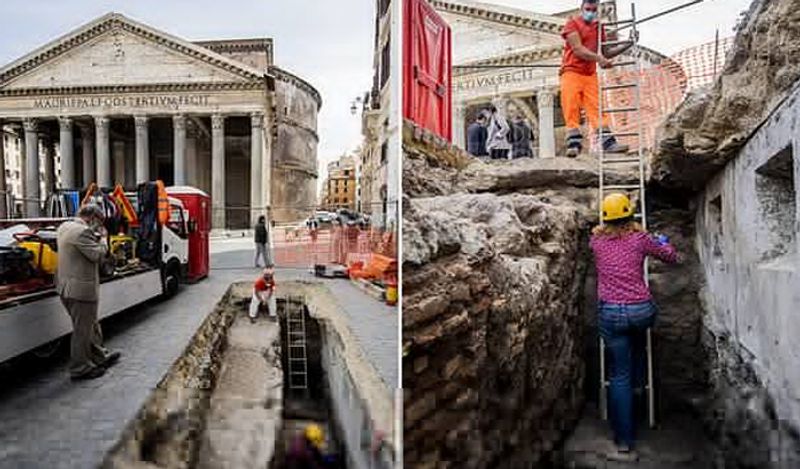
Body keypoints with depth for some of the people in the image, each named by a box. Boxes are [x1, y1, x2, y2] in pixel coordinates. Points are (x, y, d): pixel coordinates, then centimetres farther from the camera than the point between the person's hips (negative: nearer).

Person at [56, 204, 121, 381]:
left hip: (67, 286, 10)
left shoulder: (64, 227, 11)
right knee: (83, 330, 3)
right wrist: (102, 238, -7)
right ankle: (80, 368, 15)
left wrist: (96, 237, 6)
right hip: (81, 289, -10)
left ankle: (100, 356, 34)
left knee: (90, 325, 21)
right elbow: (98, 255, -20)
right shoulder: (82, 231, -22)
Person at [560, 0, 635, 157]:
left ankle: (608, 142, -9)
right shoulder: (572, 23, 1)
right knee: (571, 110, -11)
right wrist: (598, 58, -22)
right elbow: (578, 49, -11)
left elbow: (606, 52, 21)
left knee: (596, 109, -4)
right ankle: (573, 144, -11)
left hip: (590, 74, 4)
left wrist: (628, 44, 12)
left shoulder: (598, 27, 18)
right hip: (572, 72, -4)